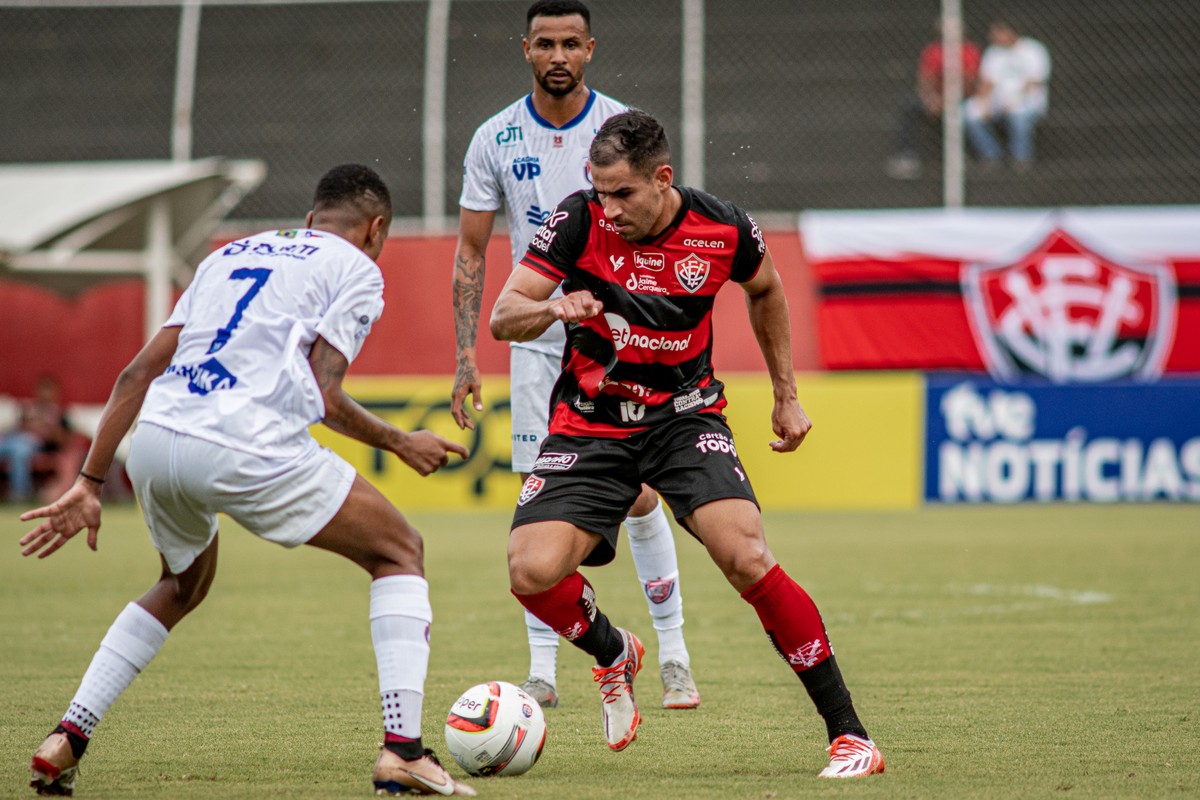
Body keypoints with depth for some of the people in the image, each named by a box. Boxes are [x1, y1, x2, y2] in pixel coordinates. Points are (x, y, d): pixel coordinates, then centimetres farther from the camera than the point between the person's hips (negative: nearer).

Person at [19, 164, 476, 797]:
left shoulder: (231, 254, 30)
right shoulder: (356, 268, 13)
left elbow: (138, 372, 22)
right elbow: (323, 397, 0)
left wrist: (90, 483, 22)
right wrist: (400, 443, 16)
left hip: (152, 437, 6)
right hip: (244, 445, -6)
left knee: (184, 585, 33)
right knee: (399, 552, 11)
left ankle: (66, 739, 20)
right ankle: (401, 748, -4)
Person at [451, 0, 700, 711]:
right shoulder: (496, 140, 0)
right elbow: (471, 253, 4)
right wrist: (466, 355, -2)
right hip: (537, 338, 2)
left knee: (638, 497, -5)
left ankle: (674, 655, 6)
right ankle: (542, 671, 2)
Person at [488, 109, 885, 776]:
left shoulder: (724, 230, -11)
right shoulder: (580, 221, -14)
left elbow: (766, 291, 13)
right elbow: (502, 319, -13)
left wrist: (787, 395, 17)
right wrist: (551, 308, -36)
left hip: (683, 415, -1)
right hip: (590, 424, 1)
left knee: (746, 557, -23)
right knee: (533, 571, -20)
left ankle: (850, 735, -14)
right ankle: (614, 656, 17)